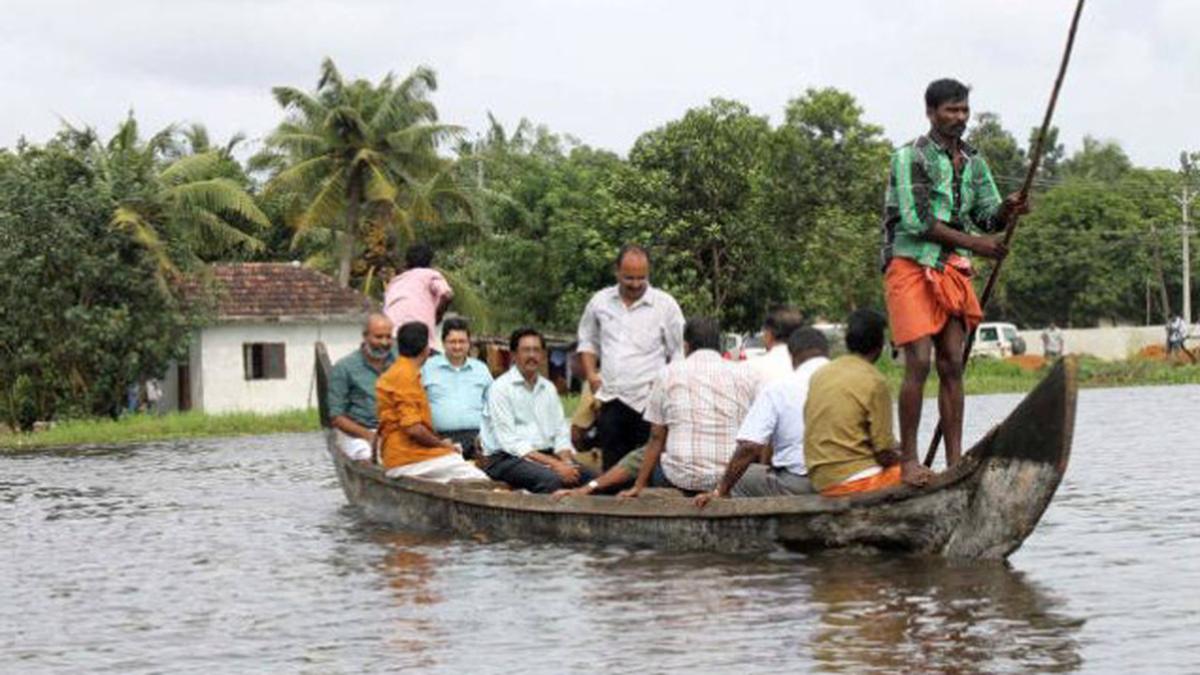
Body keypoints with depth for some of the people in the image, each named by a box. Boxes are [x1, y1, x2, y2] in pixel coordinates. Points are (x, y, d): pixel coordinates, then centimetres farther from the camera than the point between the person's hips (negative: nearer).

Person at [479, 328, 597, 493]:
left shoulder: (548, 388, 17)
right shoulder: (501, 388, -4)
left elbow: (560, 432, 17)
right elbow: (509, 441, -13)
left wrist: (566, 461, -8)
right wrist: (554, 464, -20)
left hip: (545, 455, 6)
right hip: (506, 459, -6)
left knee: (591, 478, -21)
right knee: (552, 479, -36)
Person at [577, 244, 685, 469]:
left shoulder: (665, 305, 0)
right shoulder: (600, 301, 9)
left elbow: (679, 355, 4)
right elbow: (587, 341, 23)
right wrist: (591, 374, 9)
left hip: (648, 401, -3)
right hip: (610, 400, 3)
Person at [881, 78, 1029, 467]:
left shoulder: (973, 162, 15)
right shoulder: (911, 157, -6)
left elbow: (987, 217, 14)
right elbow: (915, 220, -15)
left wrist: (1006, 211, -10)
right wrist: (971, 241, -17)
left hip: (953, 271, 6)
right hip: (911, 266, -6)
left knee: (952, 366, 3)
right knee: (918, 363, -12)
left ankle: (955, 461, 3)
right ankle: (909, 460, -7)